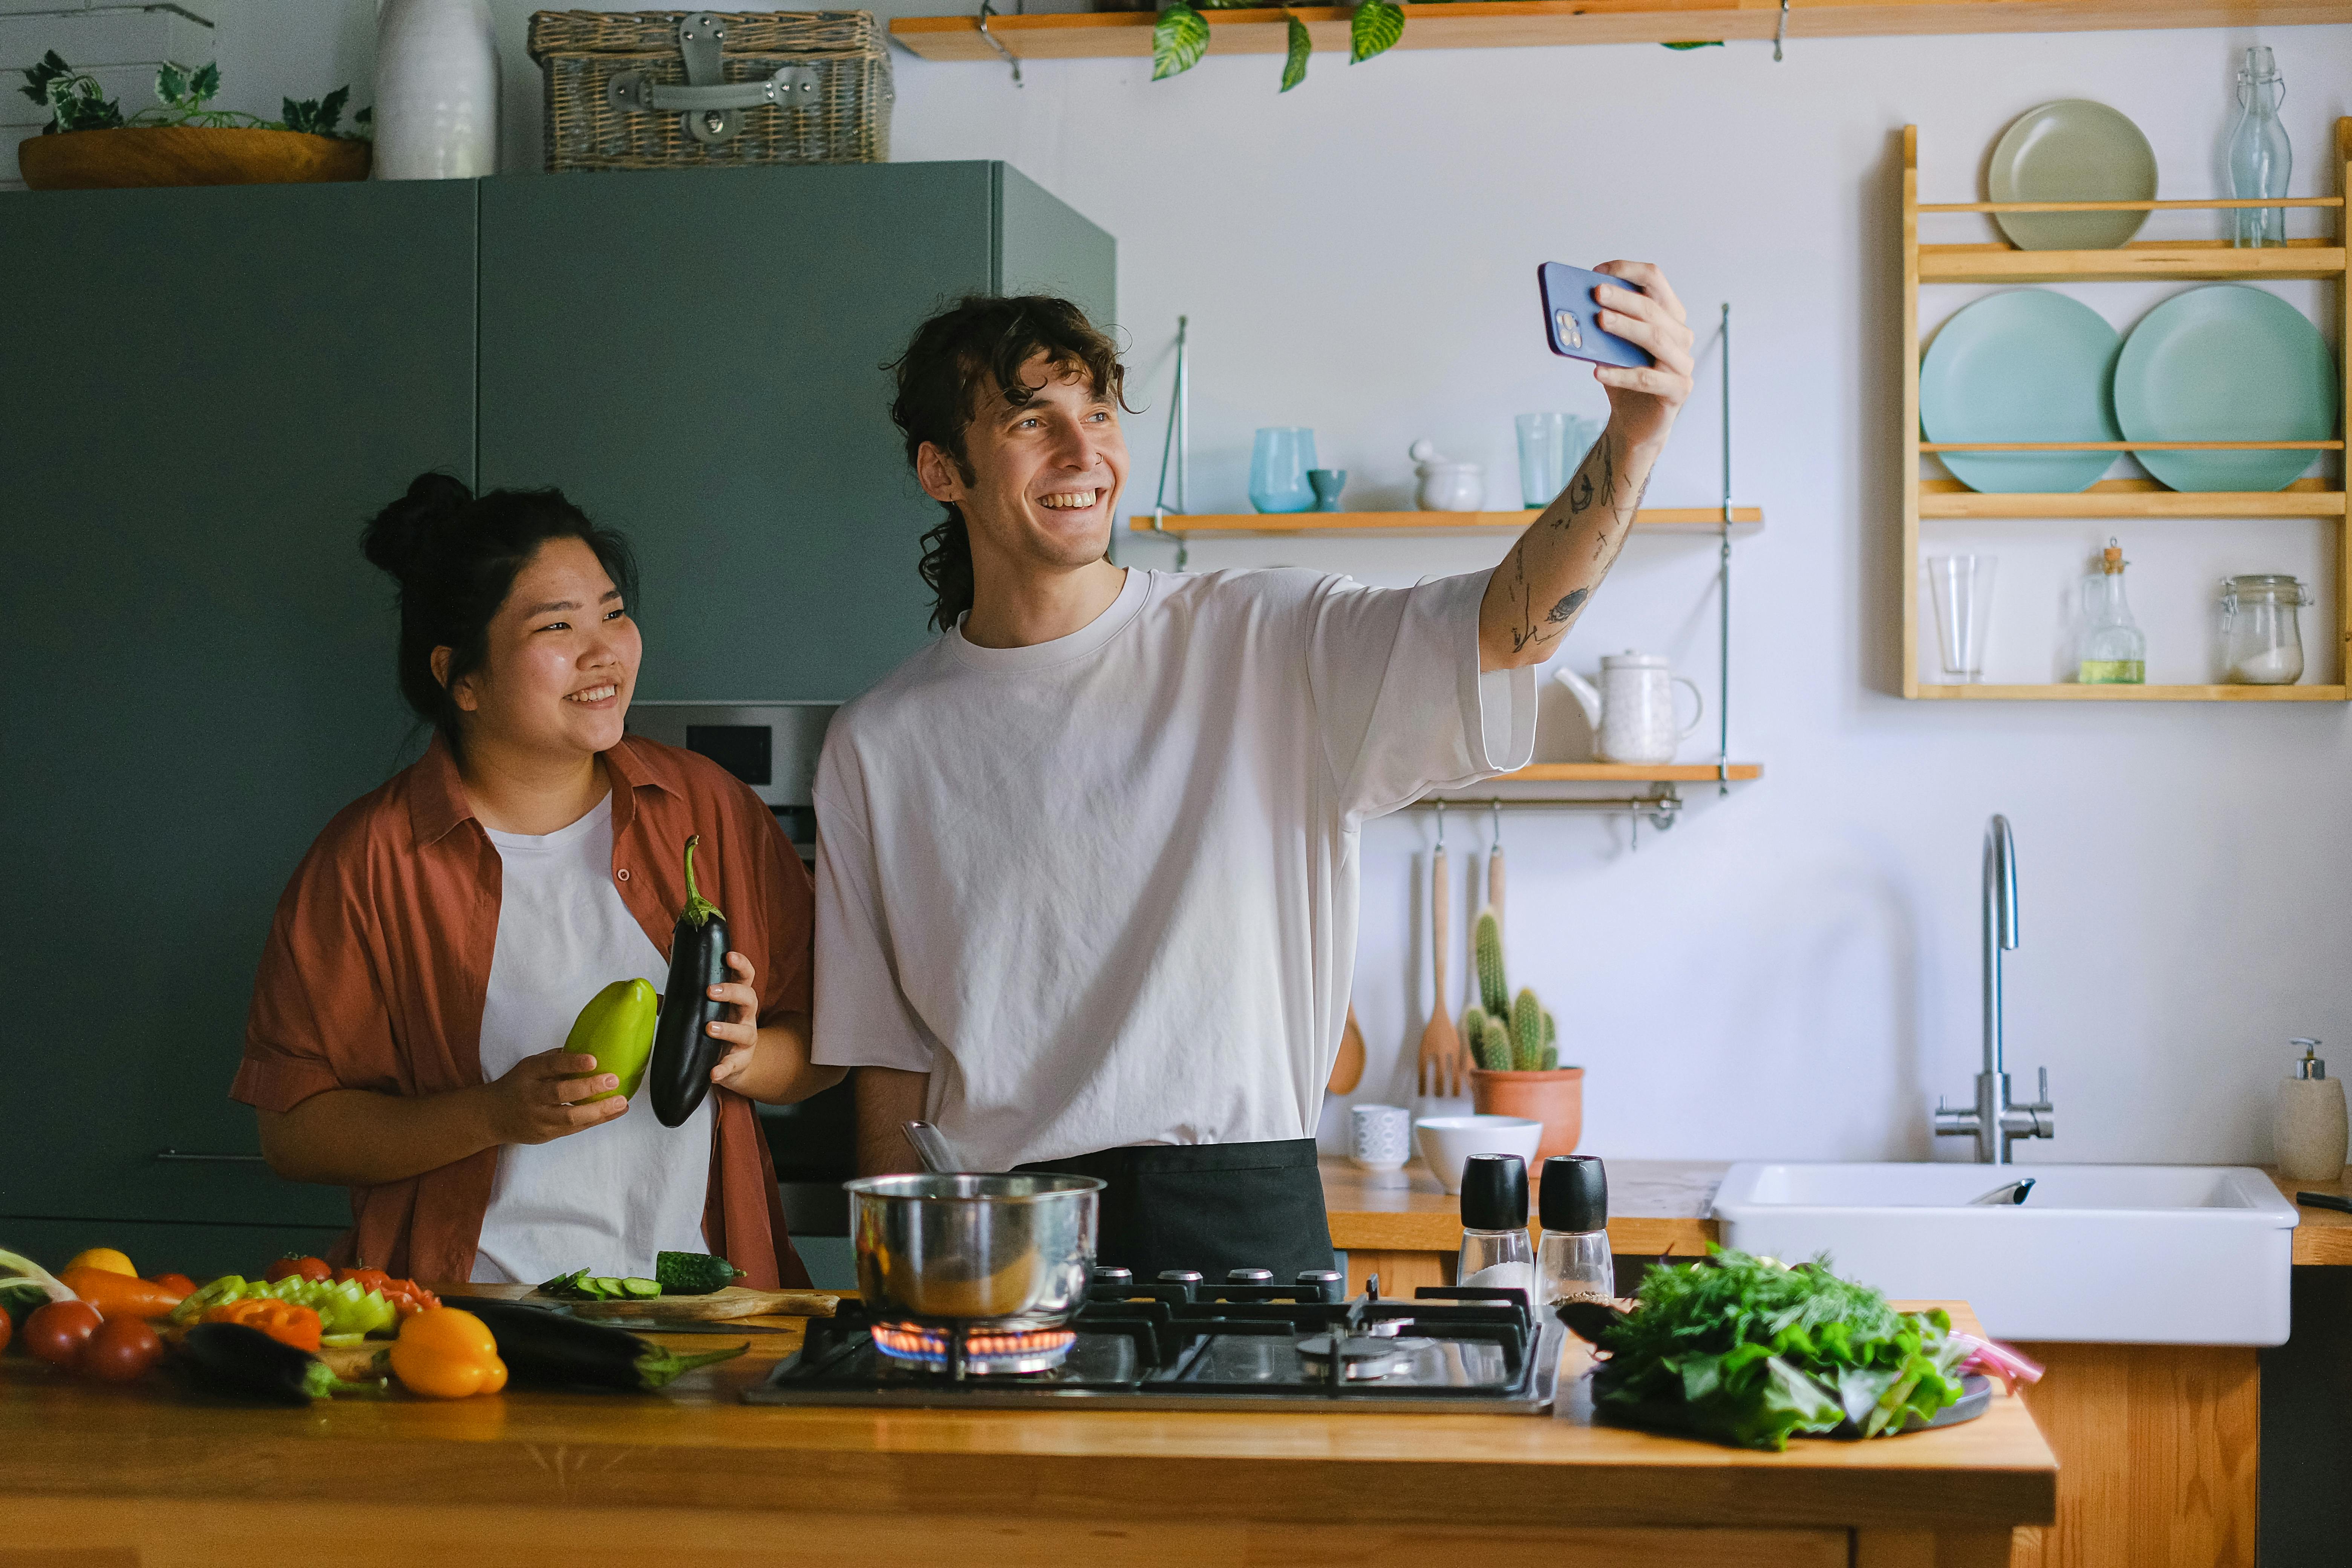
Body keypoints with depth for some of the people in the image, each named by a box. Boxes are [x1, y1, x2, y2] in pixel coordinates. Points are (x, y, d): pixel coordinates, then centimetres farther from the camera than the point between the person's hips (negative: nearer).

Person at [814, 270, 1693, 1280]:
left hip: (1240, 1218, -1)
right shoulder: (881, 746, 7)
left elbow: (1505, 626, -13)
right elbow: (887, 1057, 10)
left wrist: (1631, 438, -30)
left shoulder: (1265, 645, 3)